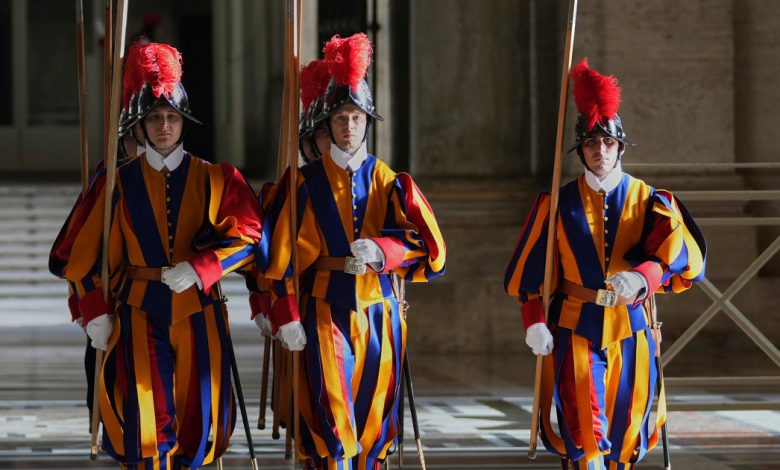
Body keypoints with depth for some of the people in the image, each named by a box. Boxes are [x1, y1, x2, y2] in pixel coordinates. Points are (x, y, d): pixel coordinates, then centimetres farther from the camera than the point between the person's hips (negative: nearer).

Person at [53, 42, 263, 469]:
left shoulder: (214, 179, 4)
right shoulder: (121, 184, 4)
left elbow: (247, 235, -7)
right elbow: (89, 253, 5)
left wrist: (197, 268, -20)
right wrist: (95, 312, -5)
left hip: (197, 311, 1)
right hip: (140, 314, -1)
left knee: (198, 420, 4)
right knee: (147, 423, -9)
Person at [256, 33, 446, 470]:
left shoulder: (391, 184, 7)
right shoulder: (304, 184, 3)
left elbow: (431, 248, -4)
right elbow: (279, 253, 0)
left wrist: (381, 250, -21)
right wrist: (286, 315, -9)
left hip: (380, 316, 2)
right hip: (326, 315, -2)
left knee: (374, 428, 7)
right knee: (331, 427, -12)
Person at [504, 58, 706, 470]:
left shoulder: (648, 201, 0)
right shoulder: (558, 205, 2)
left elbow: (681, 252, -17)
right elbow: (530, 270, 3)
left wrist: (641, 278, -36)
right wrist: (535, 323, -11)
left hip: (630, 331, 1)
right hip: (576, 330, -1)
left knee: (624, 434, 9)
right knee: (584, 434, -13)